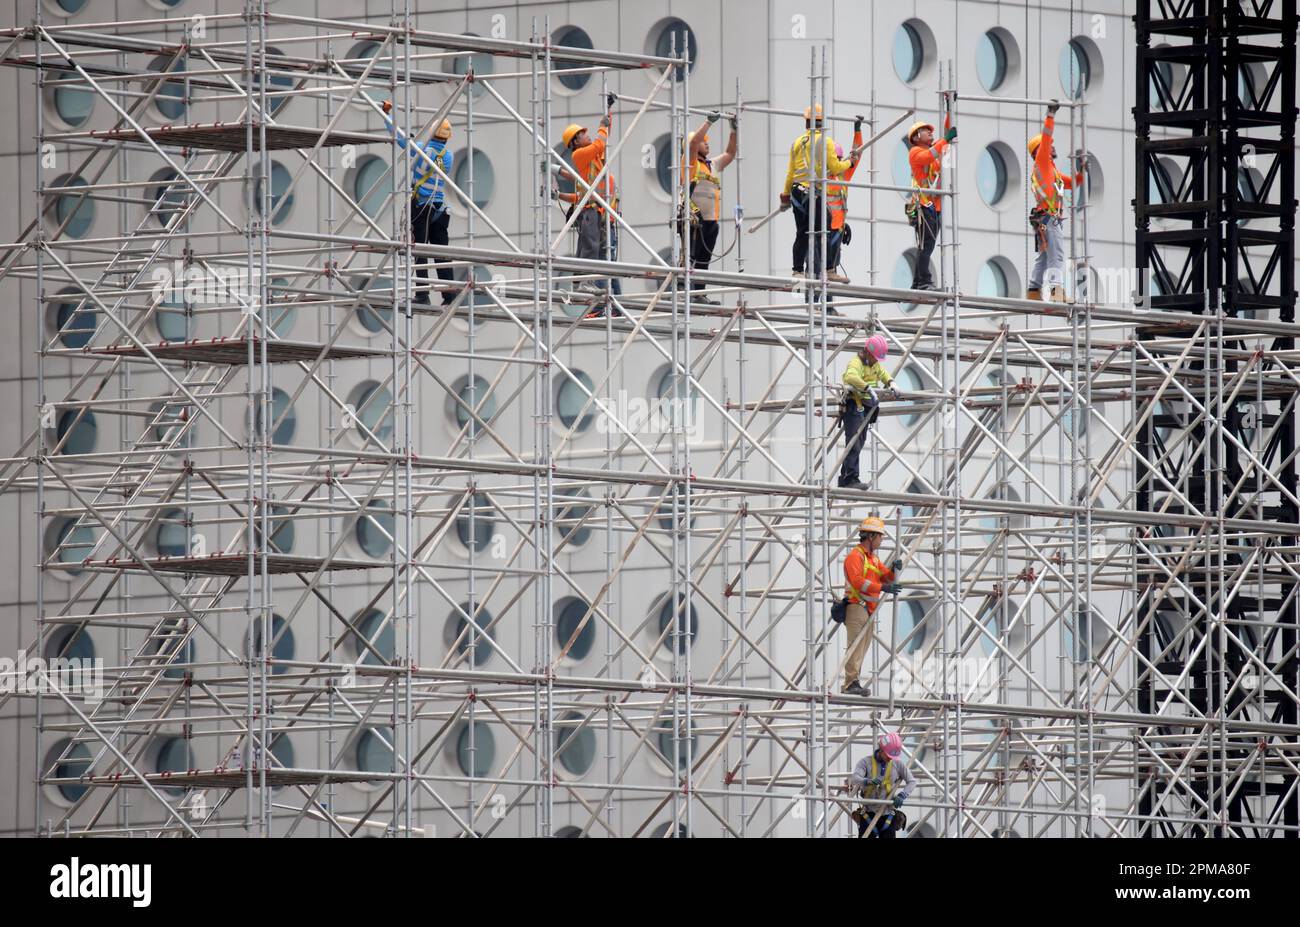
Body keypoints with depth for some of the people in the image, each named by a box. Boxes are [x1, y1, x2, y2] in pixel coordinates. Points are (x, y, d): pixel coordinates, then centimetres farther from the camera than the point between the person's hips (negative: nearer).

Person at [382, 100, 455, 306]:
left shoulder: (422, 149, -8)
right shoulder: (449, 156, 5)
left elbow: (399, 134, 0)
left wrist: (388, 113, 15)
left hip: (421, 207, -4)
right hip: (441, 208, 4)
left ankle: (423, 295, -9)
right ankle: (449, 295, 2)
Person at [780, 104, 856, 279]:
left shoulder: (797, 142, 9)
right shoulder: (825, 141, -6)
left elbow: (790, 172, 12)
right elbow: (834, 168, -6)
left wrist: (786, 194, 19)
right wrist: (849, 163, 14)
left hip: (797, 192, 5)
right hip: (815, 193, -5)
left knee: (802, 234, 13)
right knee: (817, 234, -4)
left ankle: (797, 270, 14)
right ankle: (814, 271, -11)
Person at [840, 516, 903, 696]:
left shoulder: (873, 558, 21)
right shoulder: (855, 556, -9)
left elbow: (888, 578, 20)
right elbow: (858, 581, -22)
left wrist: (895, 569, -2)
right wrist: (882, 587, -27)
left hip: (869, 609, 10)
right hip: (856, 606, -10)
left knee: (862, 647, 9)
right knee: (855, 646, -14)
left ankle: (851, 684, 11)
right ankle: (851, 683, -17)